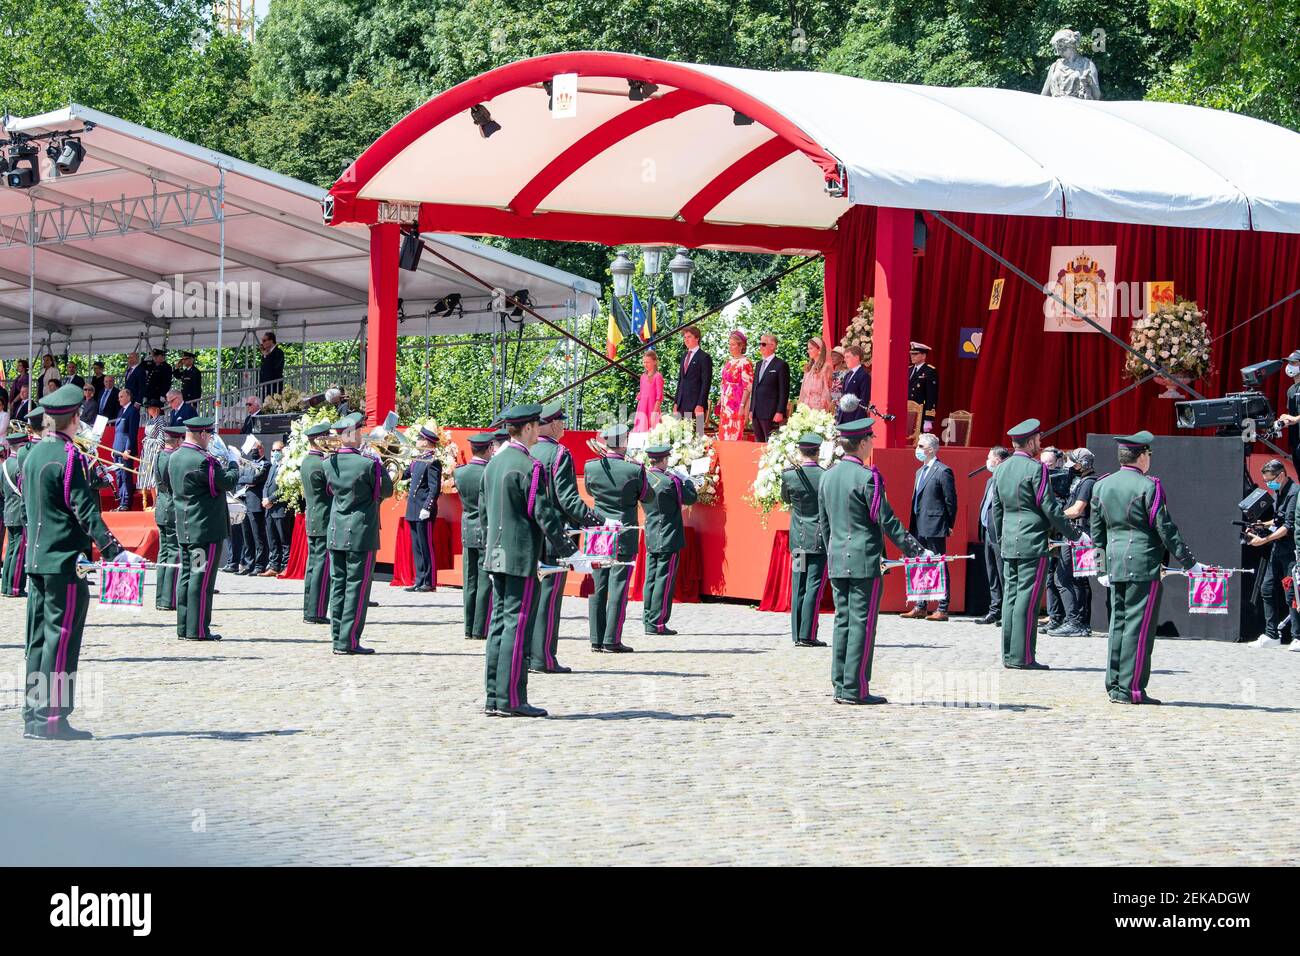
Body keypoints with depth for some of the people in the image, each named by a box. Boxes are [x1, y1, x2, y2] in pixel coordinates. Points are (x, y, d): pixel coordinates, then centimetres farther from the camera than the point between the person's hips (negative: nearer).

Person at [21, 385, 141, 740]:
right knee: (62, 639, -5)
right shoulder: (69, 456, -14)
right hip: (66, 562, -8)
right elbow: (85, 512, -19)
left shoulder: (33, 454, 11)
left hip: (36, 560, 8)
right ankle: (51, 719, -5)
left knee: (39, 639, 11)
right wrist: (116, 552, -22)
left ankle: (33, 716, 15)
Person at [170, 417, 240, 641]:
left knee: (186, 576, 12)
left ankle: (184, 628, 15)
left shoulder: (175, 458, 9)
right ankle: (198, 629, -4)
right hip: (206, 528, -9)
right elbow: (229, 482, -16)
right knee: (202, 578, -5)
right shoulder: (203, 461, -20)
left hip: (184, 528, 9)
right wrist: (232, 462, 3)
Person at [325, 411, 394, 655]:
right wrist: (380, 465, 10)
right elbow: (386, 491, -4)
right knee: (357, 586, -1)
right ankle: (348, 640, -2)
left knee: (338, 584, 10)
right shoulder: (368, 463, -16)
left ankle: (338, 637, 13)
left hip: (335, 533, 6)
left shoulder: (329, 463, 1)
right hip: (361, 533, -6)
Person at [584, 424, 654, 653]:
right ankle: (612, 640, -2)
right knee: (618, 587, 0)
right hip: (624, 536, -3)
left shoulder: (591, 467, -6)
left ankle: (596, 640, 10)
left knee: (597, 588, 9)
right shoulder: (635, 470, -13)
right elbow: (647, 496, 2)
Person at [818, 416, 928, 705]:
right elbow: (886, 519, -14)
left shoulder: (828, 476, 10)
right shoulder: (867, 477, -13)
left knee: (843, 621, 10)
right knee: (863, 622, -4)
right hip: (865, 560, -7)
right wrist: (915, 550, -9)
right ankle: (854, 689, -5)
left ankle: (840, 686, 11)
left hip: (837, 561, 7)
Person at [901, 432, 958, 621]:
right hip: (919, 528, 9)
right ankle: (920, 607, 18)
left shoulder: (942, 471, -10)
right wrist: (912, 526, 15)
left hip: (934, 528, -9)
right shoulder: (920, 471, 17)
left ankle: (942, 610, -2)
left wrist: (949, 526, -8)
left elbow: (951, 501, -10)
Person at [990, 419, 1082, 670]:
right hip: (1033, 543, -7)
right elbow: (1050, 507, -12)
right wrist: (1073, 535, -3)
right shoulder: (1035, 468, -11)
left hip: (1009, 544, 7)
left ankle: (1009, 655, 9)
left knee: (1011, 597, 9)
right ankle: (1022, 657, -7)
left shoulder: (1001, 469, 11)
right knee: (1028, 600, -6)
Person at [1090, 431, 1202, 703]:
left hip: (1115, 565, 6)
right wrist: (1189, 562, -4)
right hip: (1144, 565, -6)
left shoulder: (1102, 486, 8)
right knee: (1139, 626, -3)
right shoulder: (1148, 486, -10)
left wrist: (1101, 568, 22)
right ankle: (1131, 689, -4)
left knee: (1119, 622, 13)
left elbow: (1097, 531, 14)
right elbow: (1165, 529, -10)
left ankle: (1114, 685, 14)